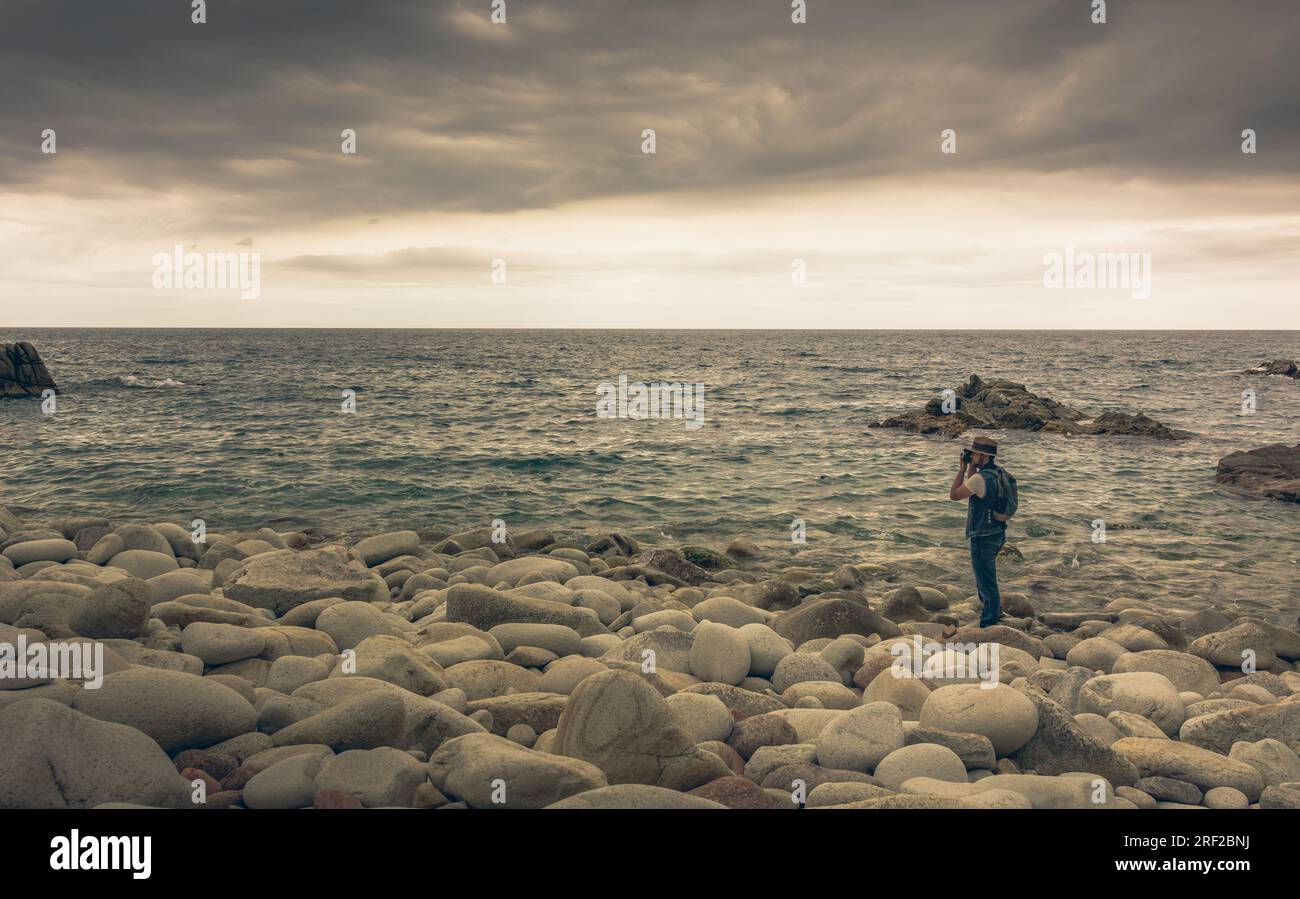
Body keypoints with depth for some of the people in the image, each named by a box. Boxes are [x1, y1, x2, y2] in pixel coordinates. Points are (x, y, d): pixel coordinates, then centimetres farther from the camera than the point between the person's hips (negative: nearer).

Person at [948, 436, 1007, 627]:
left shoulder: (981, 478, -24)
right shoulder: (998, 473, 4)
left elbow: (953, 494, -12)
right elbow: (971, 488, 20)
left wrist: (962, 468, -9)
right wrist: (971, 467, 9)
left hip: (983, 538, -9)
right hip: (997, 533, 9)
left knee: (986, 582, 2)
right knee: (985, 576, 27)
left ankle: (989, 624, 12)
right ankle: (995, 611, 40)